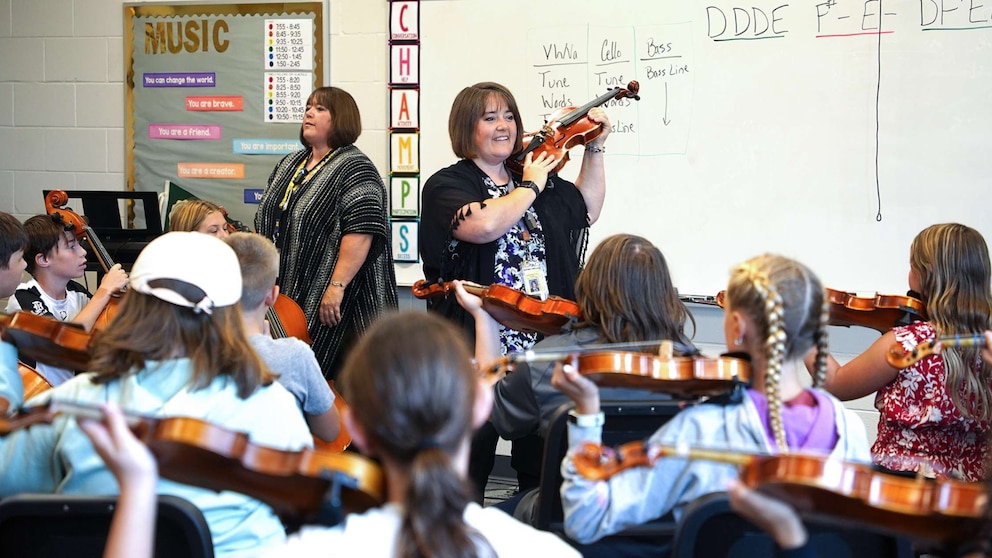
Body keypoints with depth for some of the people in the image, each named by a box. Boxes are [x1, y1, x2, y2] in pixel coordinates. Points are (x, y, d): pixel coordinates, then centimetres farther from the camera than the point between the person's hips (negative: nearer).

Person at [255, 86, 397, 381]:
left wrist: (337, 285, -23)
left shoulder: (354, 169, -9)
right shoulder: (288, 165, 17)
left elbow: (360, 232, -18)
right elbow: (266, 221, 24)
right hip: (283, 296, 8)